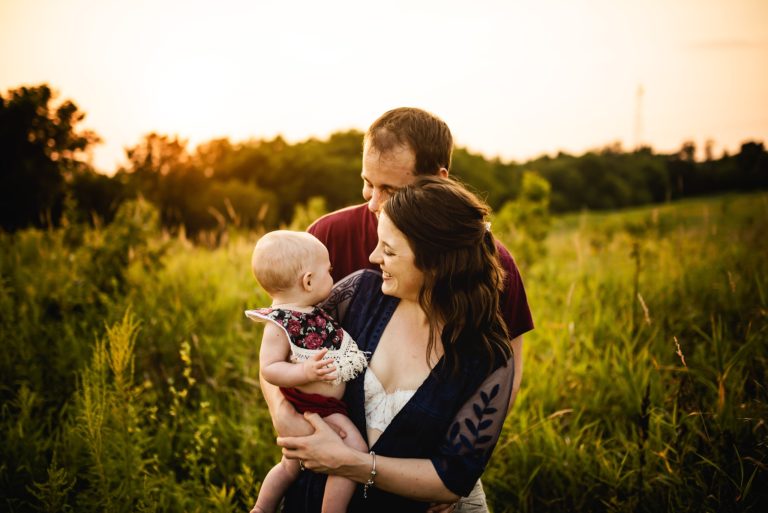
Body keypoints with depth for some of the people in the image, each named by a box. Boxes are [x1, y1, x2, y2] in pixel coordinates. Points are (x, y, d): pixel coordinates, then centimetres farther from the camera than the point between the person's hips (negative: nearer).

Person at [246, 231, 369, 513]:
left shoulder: (313, 311, 3)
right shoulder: (279, 324, -23)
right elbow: (268, 369, -27)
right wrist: (305, 371, -38)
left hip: (328, 404, 10)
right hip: (312, 407, -10)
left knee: (291, 464, 25)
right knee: (355, 450, -22)